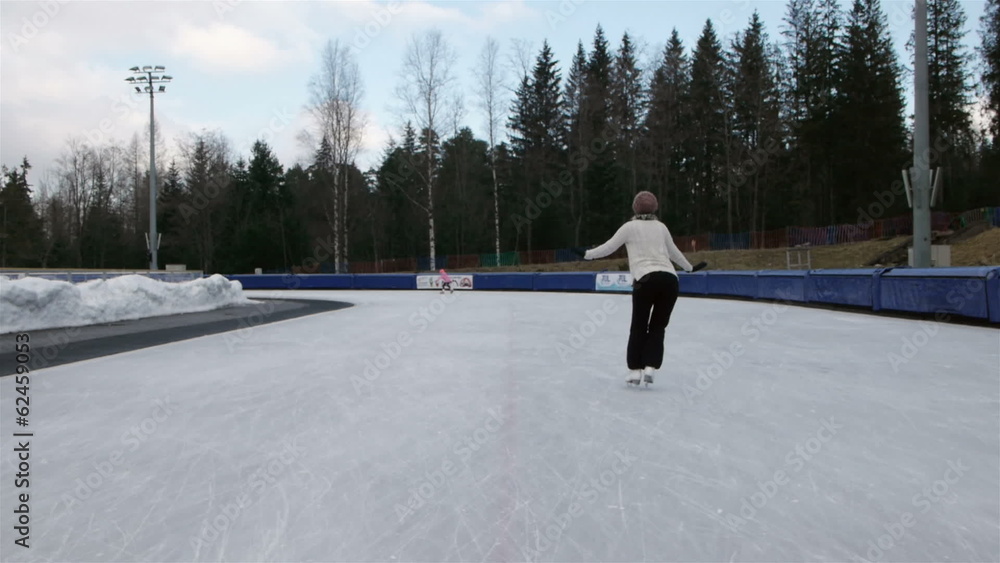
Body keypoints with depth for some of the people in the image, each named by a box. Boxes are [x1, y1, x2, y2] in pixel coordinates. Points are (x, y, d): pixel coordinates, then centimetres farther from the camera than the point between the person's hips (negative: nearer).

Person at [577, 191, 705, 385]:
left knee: (639, 327, 10)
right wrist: (689, 268, 44)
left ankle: (635, 370, 9)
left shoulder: (630, 227, 8)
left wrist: (588, 254, 24)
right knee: (658, 327, 12)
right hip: (670, 279, 3)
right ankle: (649, 368, 1)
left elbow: (608, 248, 10)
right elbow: (674, 252, 28)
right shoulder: (661, 227, 19)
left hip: (646, 280, -3)